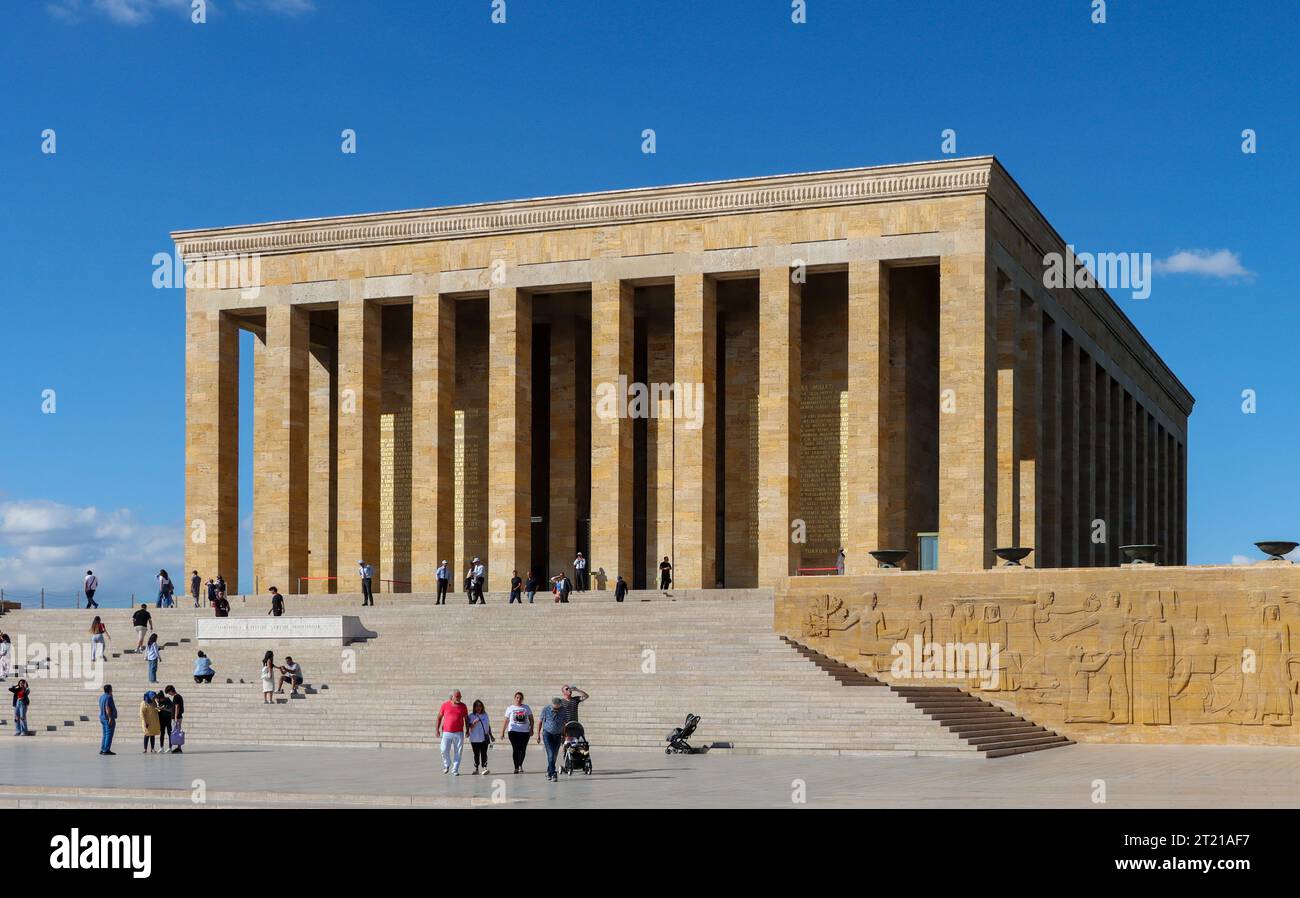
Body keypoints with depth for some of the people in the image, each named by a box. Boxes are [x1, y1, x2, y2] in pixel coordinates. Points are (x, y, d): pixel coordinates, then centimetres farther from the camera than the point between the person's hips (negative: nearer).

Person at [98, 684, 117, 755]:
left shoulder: (101, 697, 14)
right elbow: (107, 708, -22)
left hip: (102, 718, 10)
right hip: (108, 718, -10)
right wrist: (110, 718, -23)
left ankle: (102, 749, 13)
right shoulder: (108, 697, -15)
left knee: (105, 734, 14)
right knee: (109, 734, -8)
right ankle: (106, 750, -11)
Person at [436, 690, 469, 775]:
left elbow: (466, 718, 14)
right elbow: (439, 717, 7)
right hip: (446, 732, -1)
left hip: (459, 733, 1)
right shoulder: (445, 705, 1)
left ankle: (455, 770, 9)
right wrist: (437, 729, 3)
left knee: (458, 752, 0)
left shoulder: (463, 706, 5)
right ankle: (447, 764, 26)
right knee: (444, 750, -2)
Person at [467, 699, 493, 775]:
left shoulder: (485, 715, 11)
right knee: (476, 754, 4)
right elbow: (470, 726, -8)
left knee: (484, 754, -8)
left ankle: (484, 768, -16)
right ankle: (476, 768, 13)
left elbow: (488, 726, 17)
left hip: (484, 738, 1)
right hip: (475, 739, -1)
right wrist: (474, 723, -27)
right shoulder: (471, 716, 1)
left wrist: (491, 735, 16)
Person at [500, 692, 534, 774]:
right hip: (513, 731, -2)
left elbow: (531, 720, 11)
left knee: (523, 750, 4)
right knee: (516, 749, -9)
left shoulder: (526, 708, 10)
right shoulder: (510, 708, 7)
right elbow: (505, 721, 7)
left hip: (525, 731, 2)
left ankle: (520, 765, 25)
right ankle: (516, 767, -7)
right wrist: (502, 732, 1)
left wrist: (531, 729, 0)